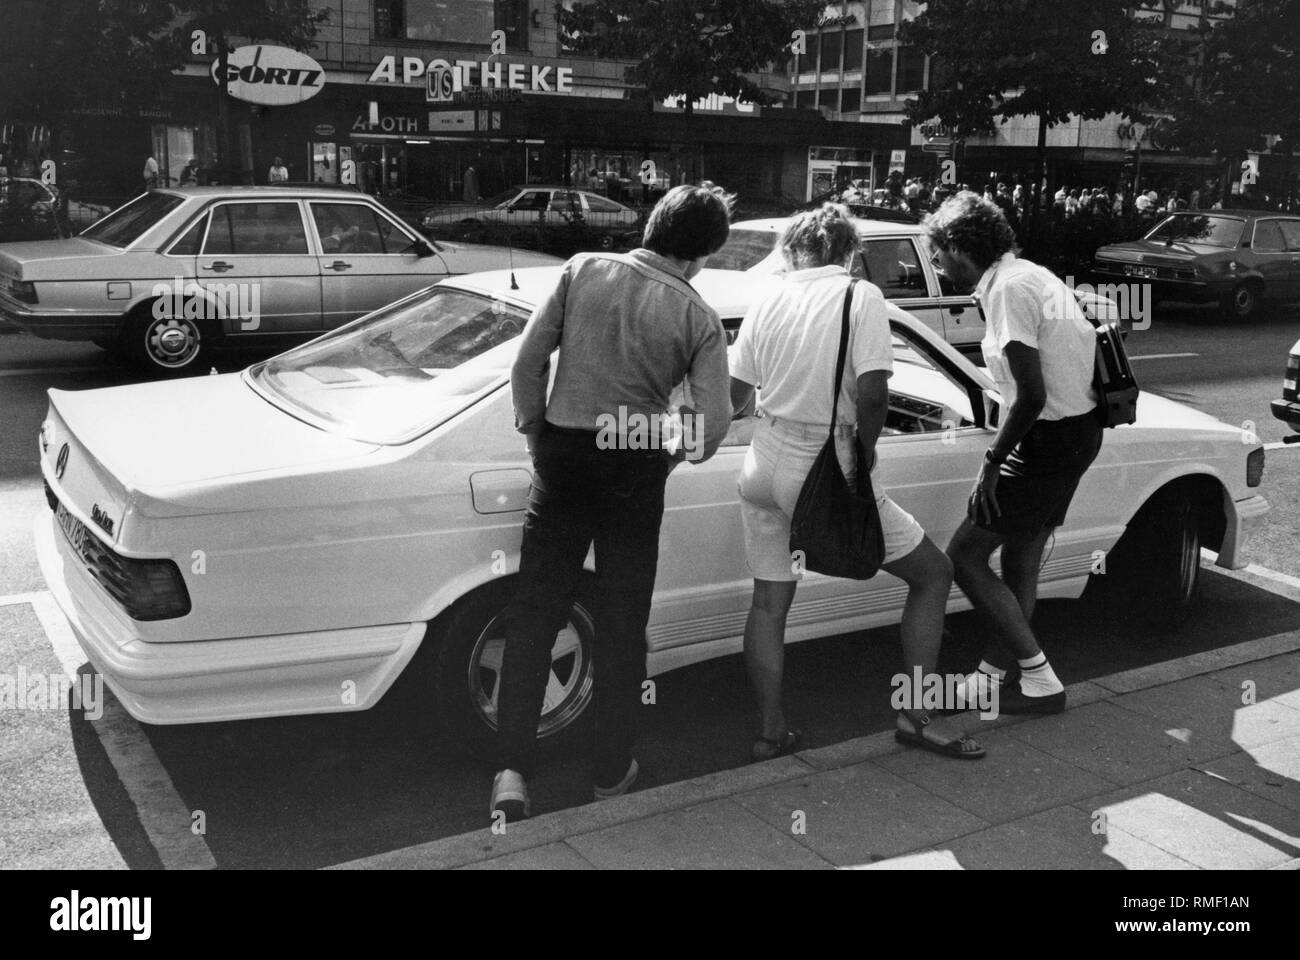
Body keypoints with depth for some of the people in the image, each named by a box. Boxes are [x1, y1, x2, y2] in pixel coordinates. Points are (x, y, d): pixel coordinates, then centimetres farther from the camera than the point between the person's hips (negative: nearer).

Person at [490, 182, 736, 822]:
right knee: (622, 624, 12)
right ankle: (613, 771, 23)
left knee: (534, 612, 9)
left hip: (563, 454, 1)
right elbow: (714, 424, -11)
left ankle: (512, 770, 2)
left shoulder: (583, 270, -2)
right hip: (635, 470, -1)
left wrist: (535, 435, 9)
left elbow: (528, 362, -3)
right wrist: (666, 454, 8)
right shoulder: (698, 318, -6)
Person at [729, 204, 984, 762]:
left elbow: (736, 395, 7)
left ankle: (771, 731, 19)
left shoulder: (767, 303, 4)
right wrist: (866, 450, -2)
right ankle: (917, 715, 11)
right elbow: (872, 393, -19)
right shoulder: (861, 297, -8)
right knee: (933, 574, 12)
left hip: (764, 468, 5)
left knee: (768, 601, 18)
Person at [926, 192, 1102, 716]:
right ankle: (994, 673, 29)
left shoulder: (1009, 289, -19)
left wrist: (993, 462, -14)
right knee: (1021, 558, 18)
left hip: (1051, 439, -10)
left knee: (965, 555, -4)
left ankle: (1040, 681, 2)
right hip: (1080, 427, 10)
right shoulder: (1029, 274, 11)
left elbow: (1032, 395, -25)